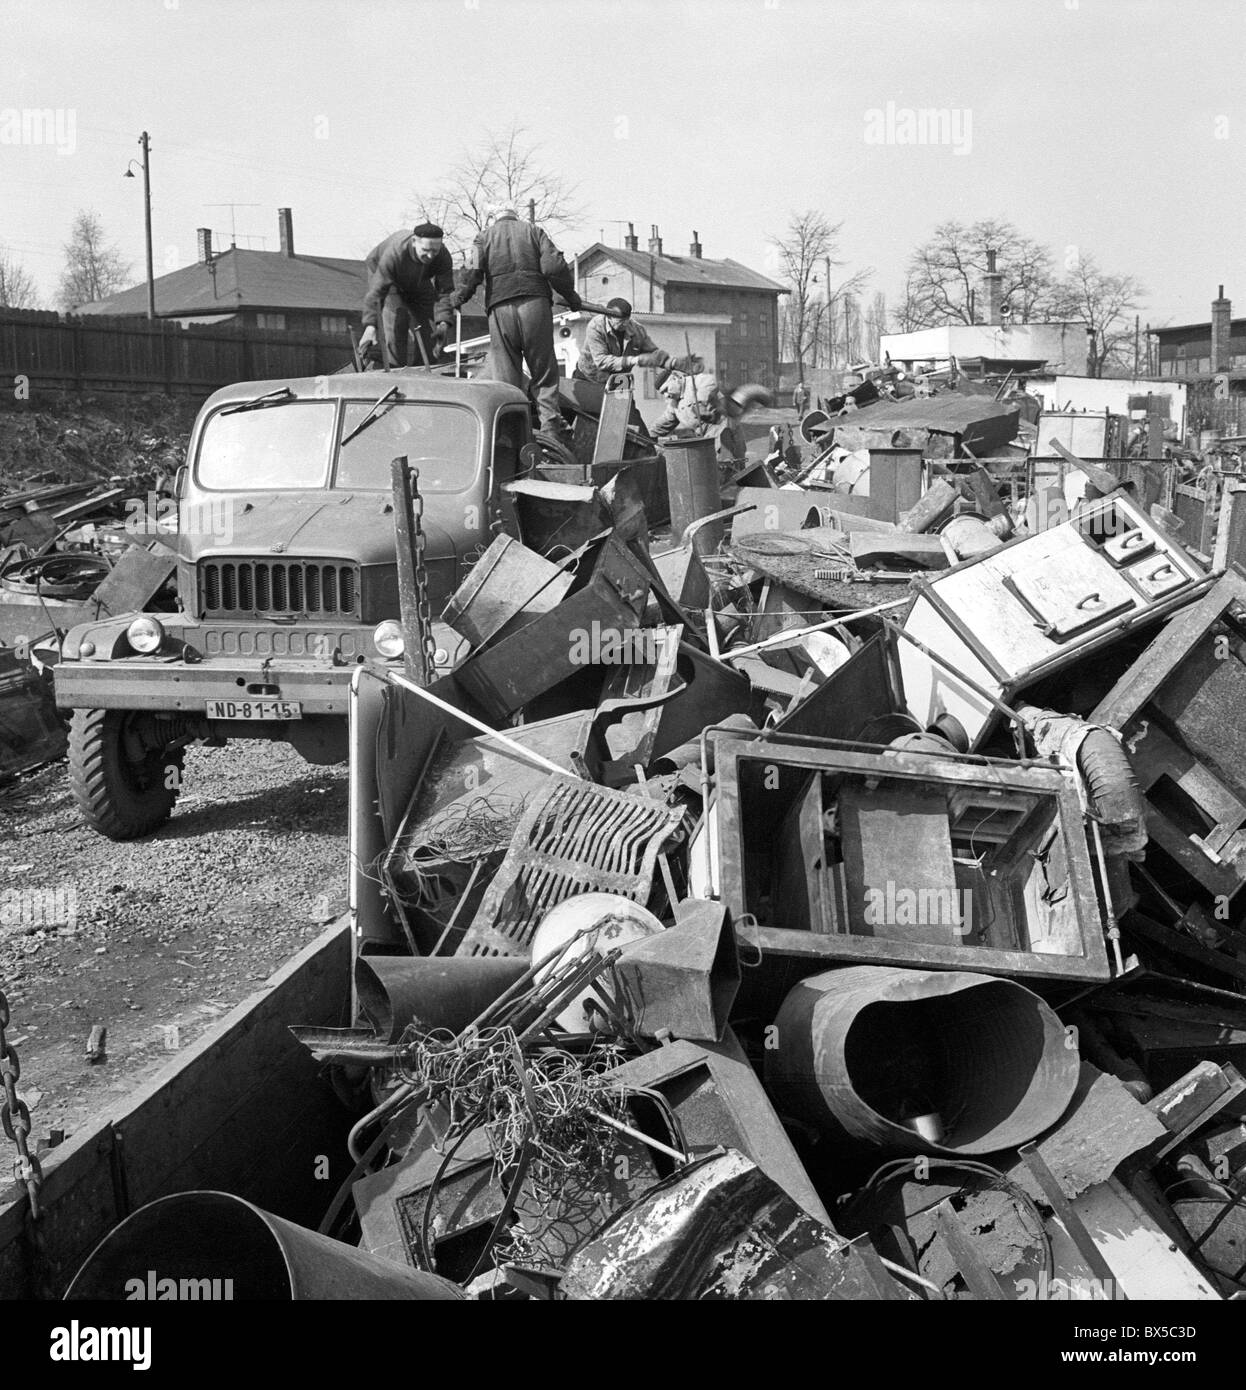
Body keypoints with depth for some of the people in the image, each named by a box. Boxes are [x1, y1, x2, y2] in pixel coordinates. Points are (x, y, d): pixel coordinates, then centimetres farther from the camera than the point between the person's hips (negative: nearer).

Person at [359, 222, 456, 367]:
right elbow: (376, 291, -45)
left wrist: (444, 323, -52)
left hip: (418, 284, 4)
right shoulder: (394, 253, -43)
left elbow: (445, 292, -34)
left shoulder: (443, 257, -32)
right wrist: (370, 326, -56)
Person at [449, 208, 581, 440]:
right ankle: (551, 424, -6)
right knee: (545, 371, 6)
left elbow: (474, 272, 0)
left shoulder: (485, 236, 17)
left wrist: (459, 297, 12)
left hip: (500, 308, 0)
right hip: (535, 304, 0)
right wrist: (570, 294, 12)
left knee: (506, 375, 4)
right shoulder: (533, 230, 16)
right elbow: (554, 266, 2)